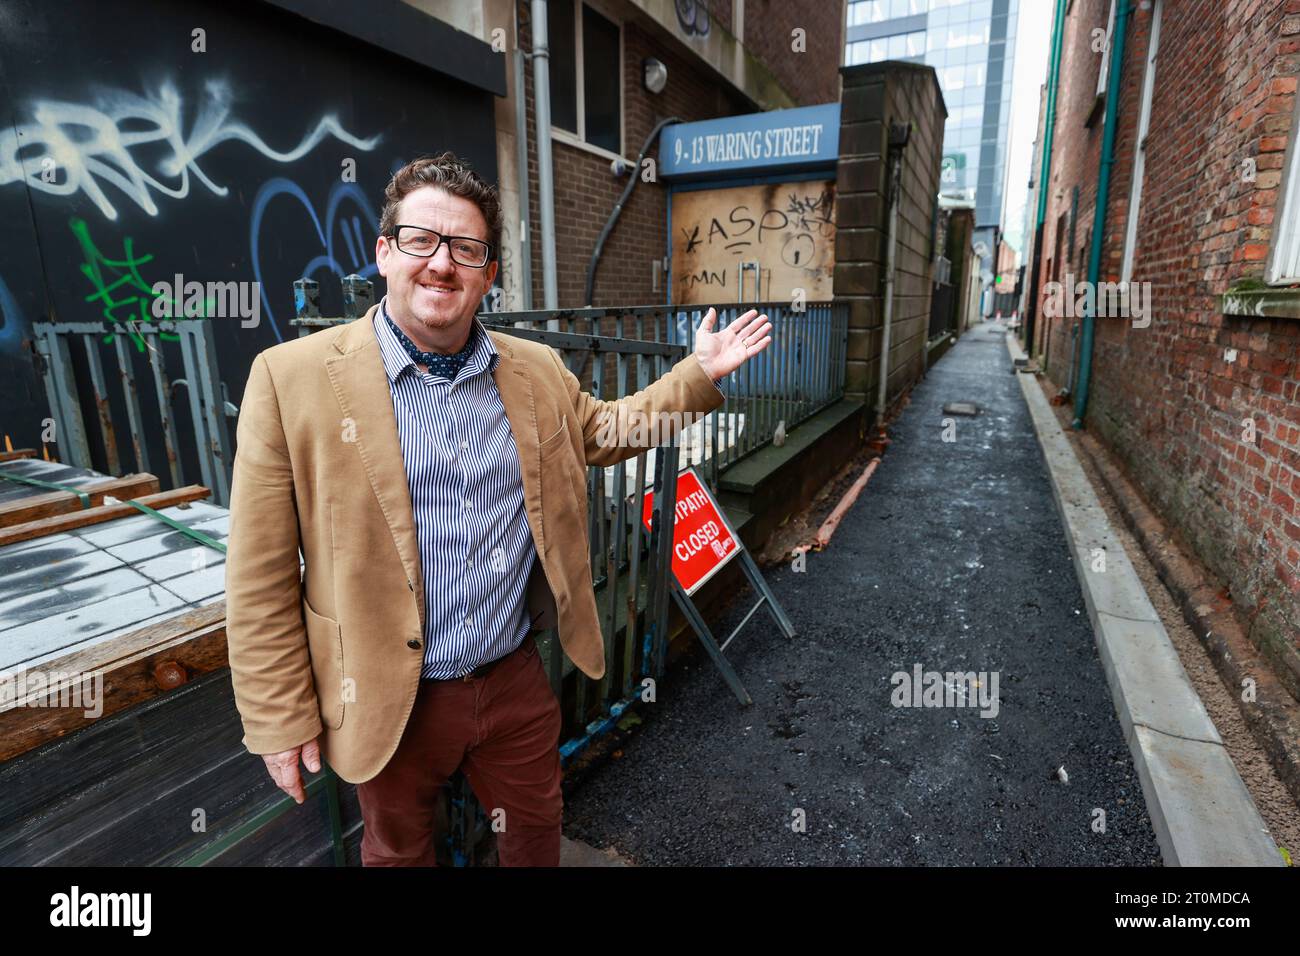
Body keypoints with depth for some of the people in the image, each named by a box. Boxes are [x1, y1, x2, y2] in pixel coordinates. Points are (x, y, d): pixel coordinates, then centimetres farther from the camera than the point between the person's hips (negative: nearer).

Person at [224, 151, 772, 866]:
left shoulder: (539, 371, -1)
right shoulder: (292, 377, -13)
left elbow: (602, 431, 16)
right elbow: (261, 578, -11)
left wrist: (701, 373, 7)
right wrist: (281, 719, -6)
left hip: (517, 681, 3)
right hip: (390, 704, -2)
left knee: (535, 833, 26)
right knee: (397, 852, 25)